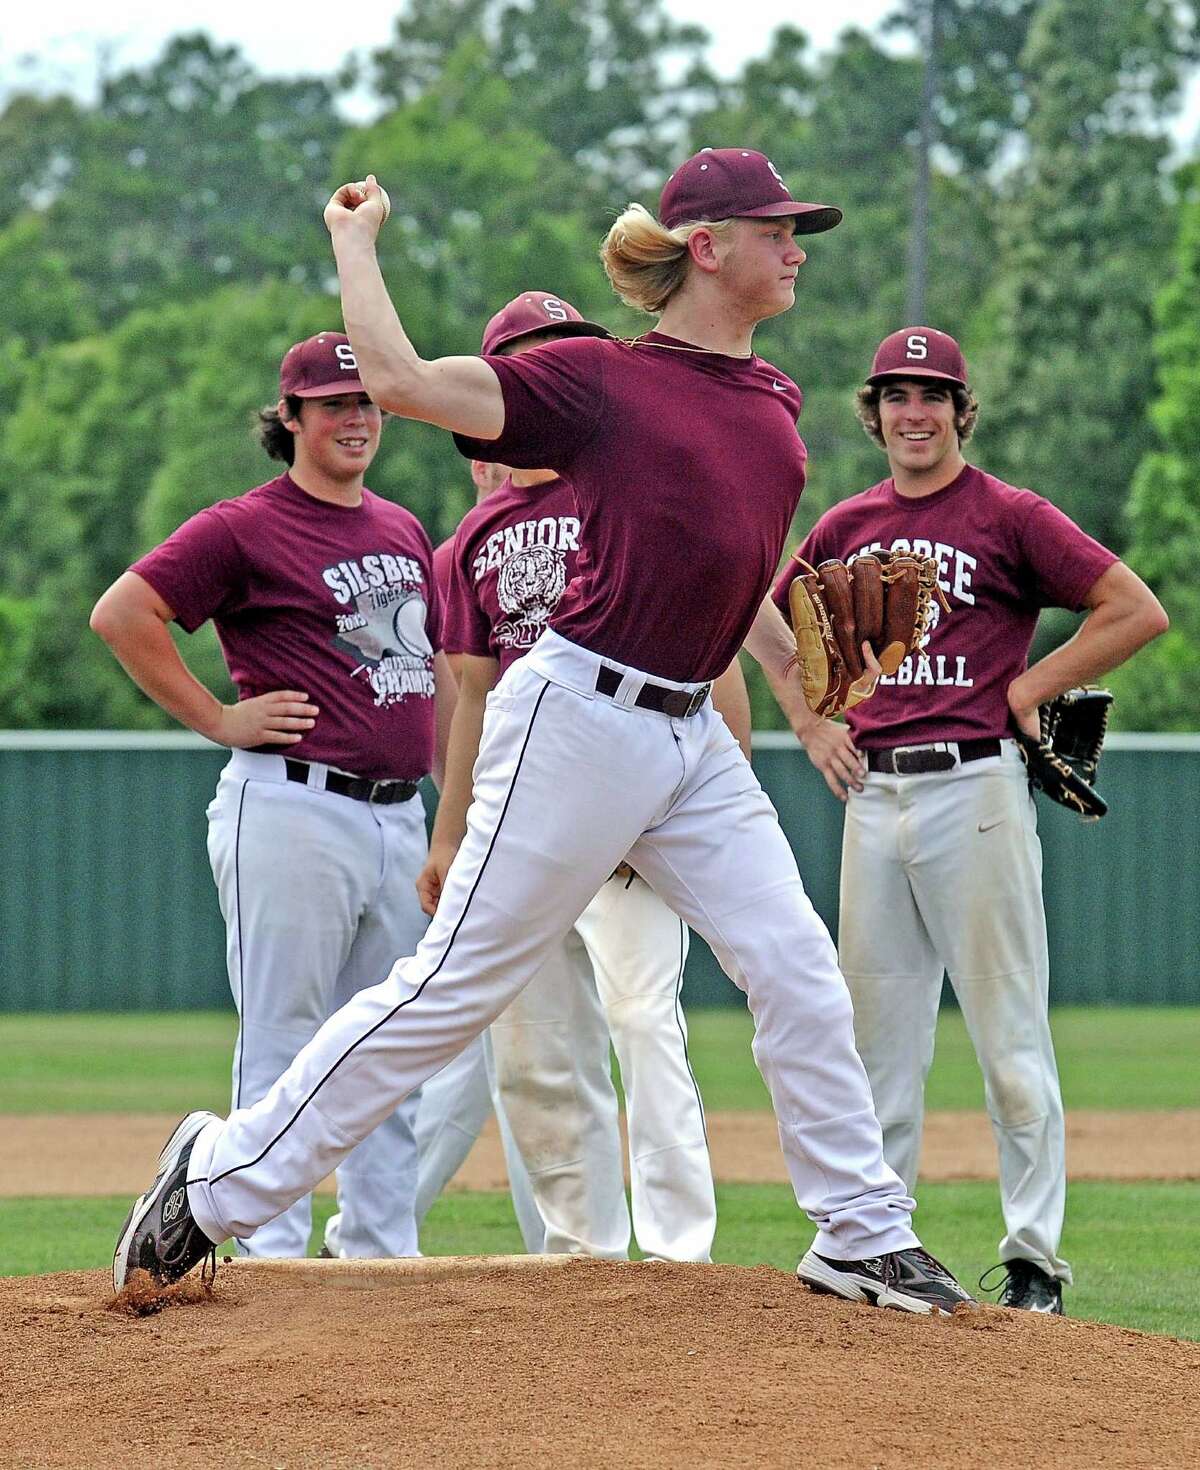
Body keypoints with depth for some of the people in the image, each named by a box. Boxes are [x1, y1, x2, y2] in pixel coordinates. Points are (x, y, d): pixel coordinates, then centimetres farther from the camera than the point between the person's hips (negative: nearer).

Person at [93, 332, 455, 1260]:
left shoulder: (404, 533, 18)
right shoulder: (244, 529, -5)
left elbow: (437, 673, 24)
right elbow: (120, 613, -11)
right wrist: (218, 719, -10)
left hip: (398, 815, 7)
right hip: (293, 812, -7)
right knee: (284, 1043, -6)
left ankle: (382, 1246, 18)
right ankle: (272, 1253, -3)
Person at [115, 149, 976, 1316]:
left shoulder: (772, 402, 13)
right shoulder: (599, 379, -7)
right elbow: (398, 379, -13)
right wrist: (354, 239, -2)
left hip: (693, 735, 7)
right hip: (582, 719, -7)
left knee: (798, 972, 1)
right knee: (457, 982, -4)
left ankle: (861, 1236, 11)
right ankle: (223, 1175, 5)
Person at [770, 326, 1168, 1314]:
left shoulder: (1011, 518, -2)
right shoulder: (845, 528, 13)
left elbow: (1139, 612, -7)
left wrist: (1027, 689, -6)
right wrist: (813, 725, 13)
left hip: (975, 785, -5)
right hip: (872, 797, 5)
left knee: (1009, 1033, -5)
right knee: (876, 1033, 8)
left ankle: (1035, 1259, -2)